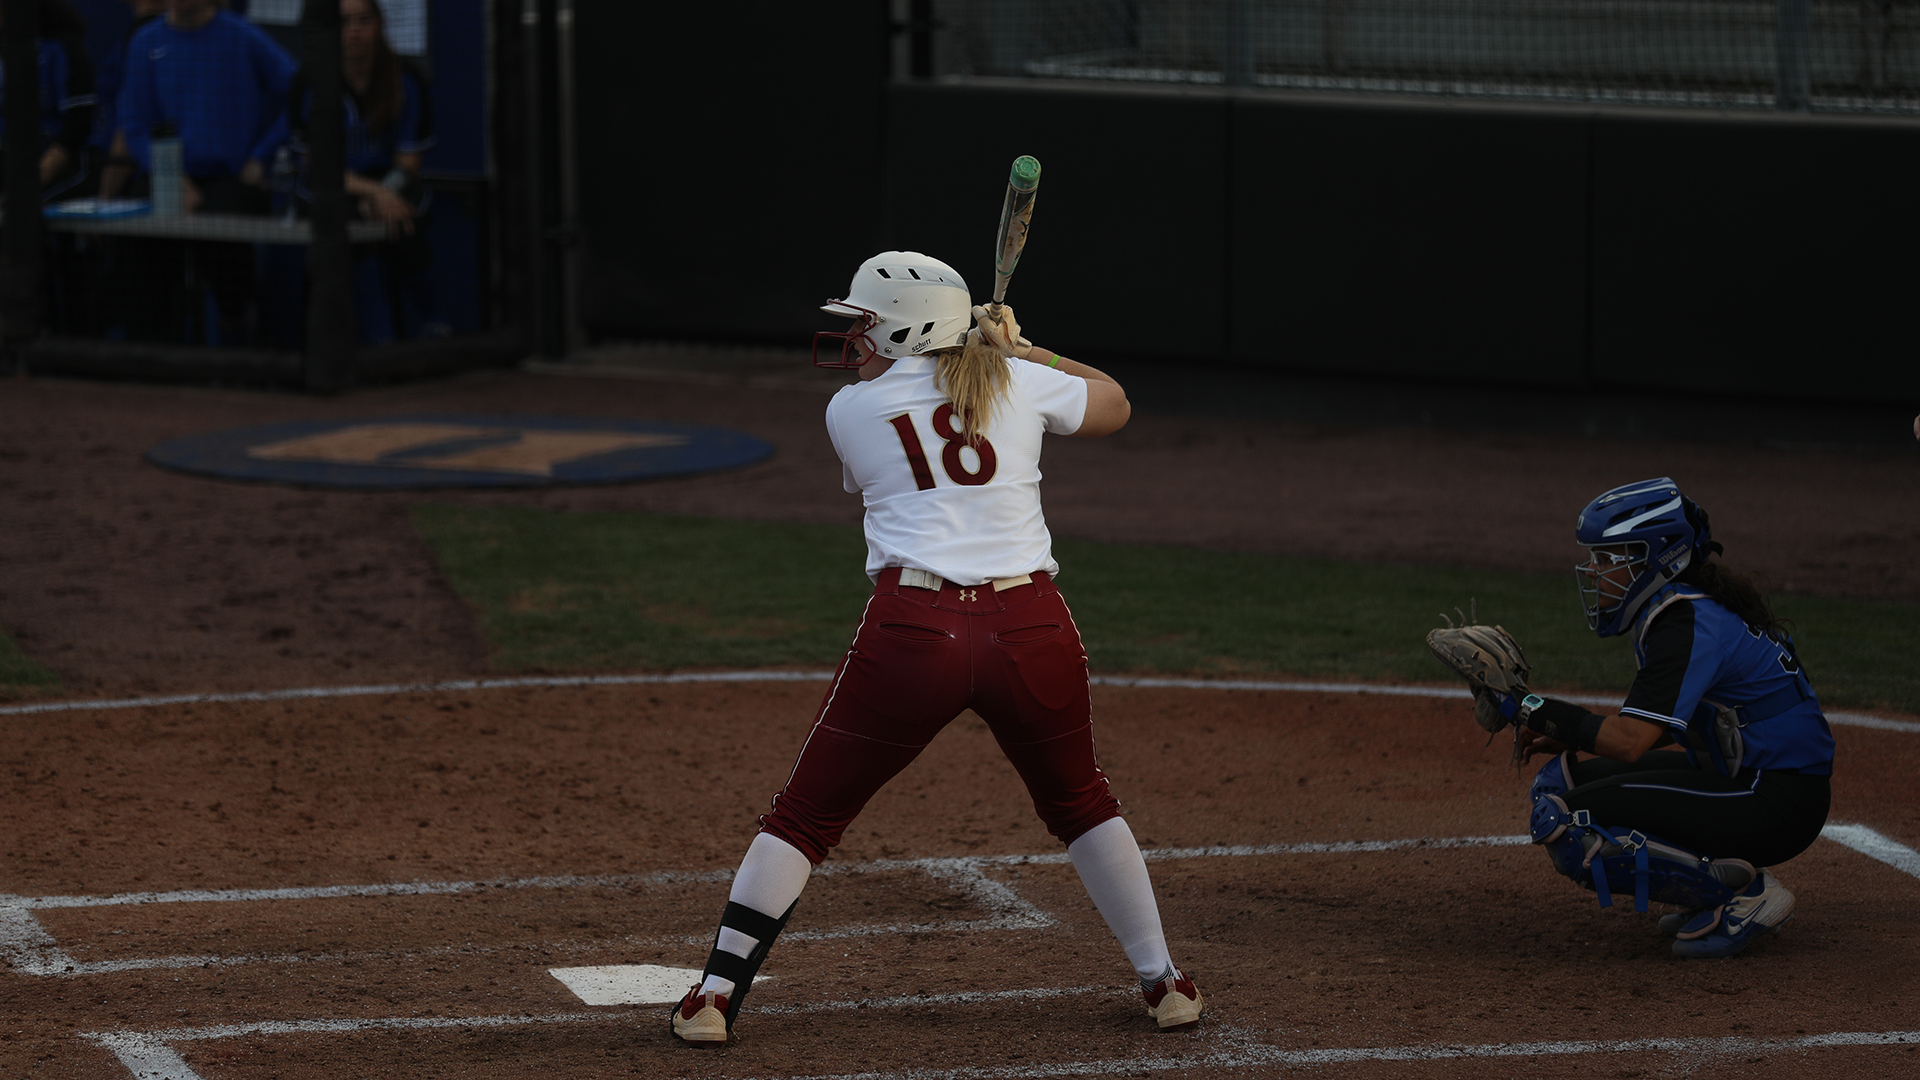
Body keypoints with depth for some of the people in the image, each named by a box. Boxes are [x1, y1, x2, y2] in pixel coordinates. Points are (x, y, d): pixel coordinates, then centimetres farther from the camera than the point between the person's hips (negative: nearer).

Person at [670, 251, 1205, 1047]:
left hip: (913, 631, -2)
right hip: (1033, 629, 2)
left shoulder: (849, 411, 7)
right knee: (1081, 804, 25)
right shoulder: (1019, 383, 9)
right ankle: (1164, 982, 26)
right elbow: (1113, 405, 28)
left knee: (805, 815, 10)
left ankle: (715, 996, 6)